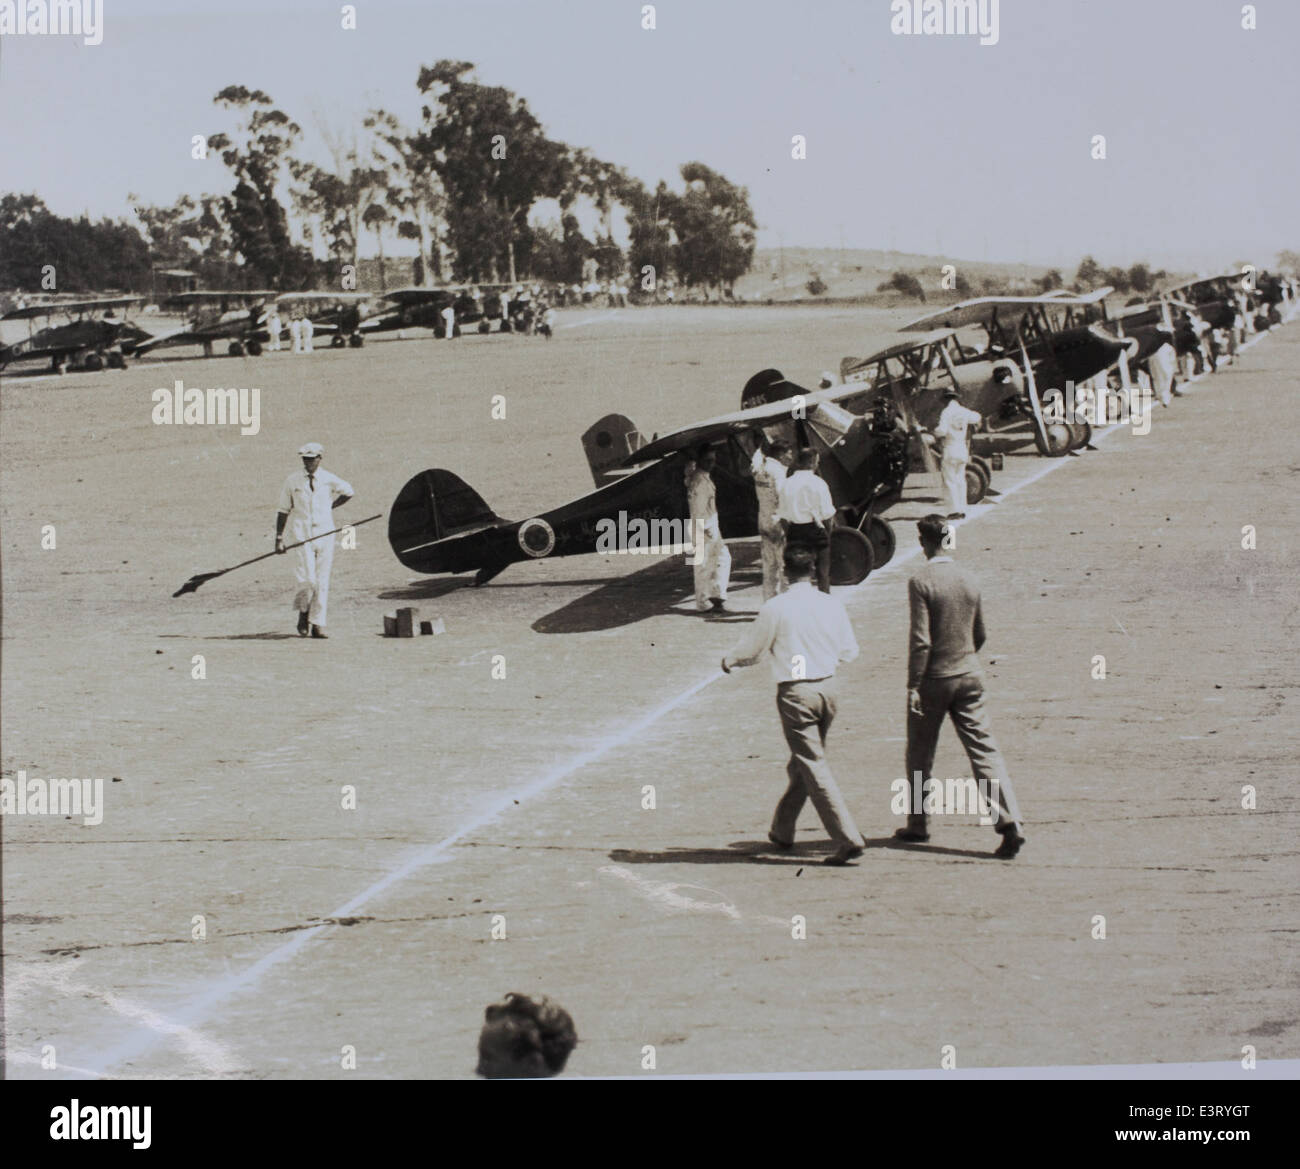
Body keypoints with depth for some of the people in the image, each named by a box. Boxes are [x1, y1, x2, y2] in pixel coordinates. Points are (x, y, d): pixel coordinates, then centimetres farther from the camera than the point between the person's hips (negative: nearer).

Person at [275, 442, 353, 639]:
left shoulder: (328, 480, 4)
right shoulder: (292, 481, 2)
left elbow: (348, 491, 25)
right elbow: (283, 511, 5)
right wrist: (279, 539, 1)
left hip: (324, 533, 2)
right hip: (301, 533, -2)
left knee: (323, 582, -1)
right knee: (307, 580, -14)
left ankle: (318, 624, 4)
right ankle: (303, 612, 13)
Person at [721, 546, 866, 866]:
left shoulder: (775, 608, -11)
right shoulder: (832, 605, 1)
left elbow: (751, 649, -1)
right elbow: (849, 651, 9)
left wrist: (729, 660, 21)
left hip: (795, 692, -5)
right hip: (826, 687, 5)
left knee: (813, 766, -4)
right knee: (802, 763, 20)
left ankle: (848, 838, -12)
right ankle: (783, 829, 34)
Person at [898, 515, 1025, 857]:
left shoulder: (921, 582, -13)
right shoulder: (968, 580, 5)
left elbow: (921, 639, -18)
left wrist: (913, 686, -14)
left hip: (933, 678, -4)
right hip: (969, 676, 4)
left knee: (919, 754, 13)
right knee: (984, 749, 0)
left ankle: (918, 823, 24)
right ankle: (1011, 823, -12)